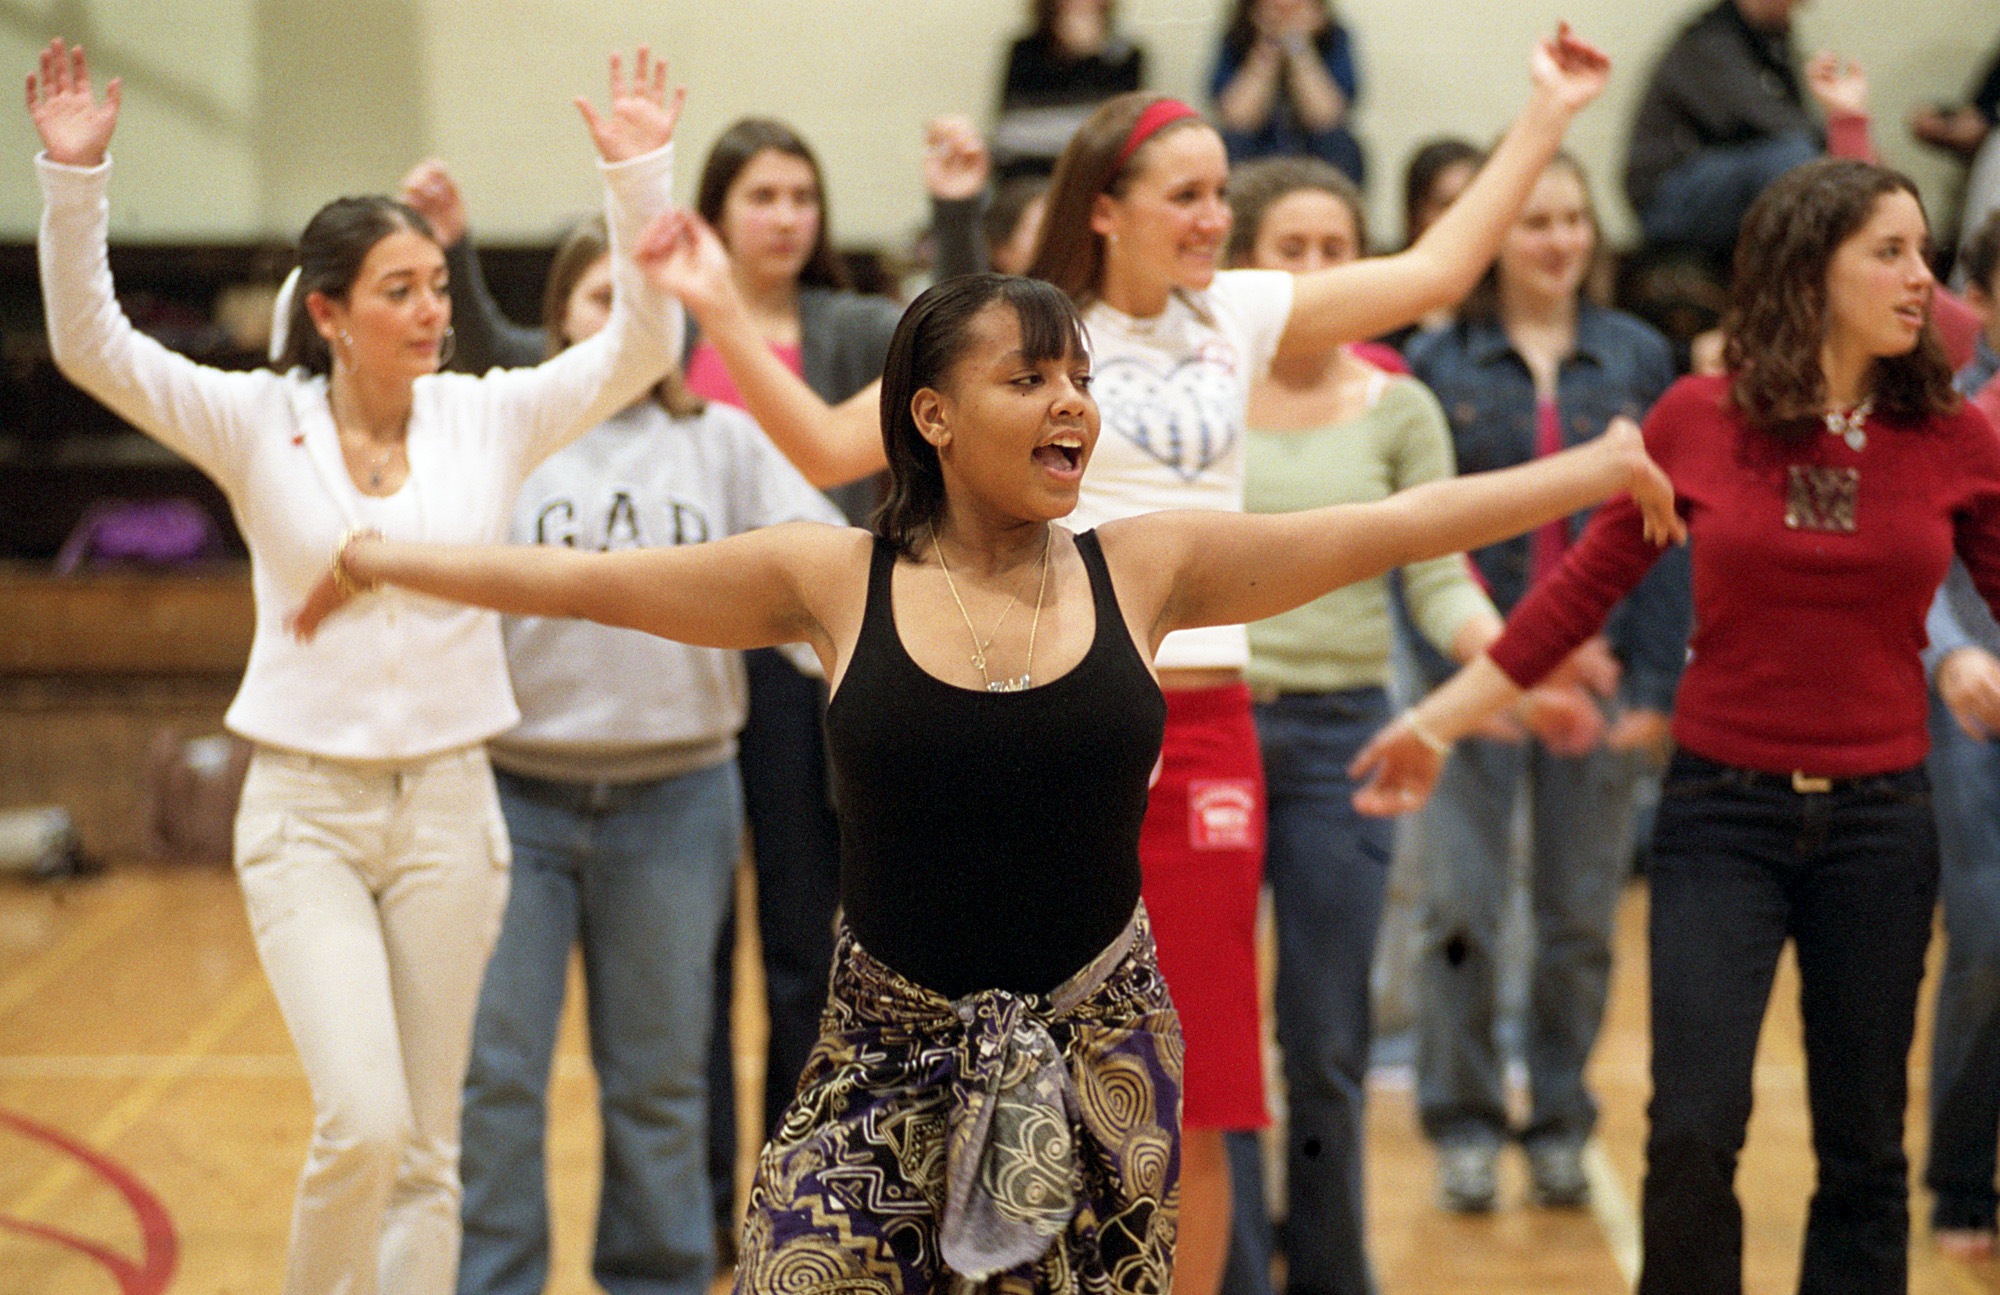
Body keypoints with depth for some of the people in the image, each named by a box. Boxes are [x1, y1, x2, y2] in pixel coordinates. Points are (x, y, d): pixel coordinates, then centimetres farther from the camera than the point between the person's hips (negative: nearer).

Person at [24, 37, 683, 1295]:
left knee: (427, 1147, 8)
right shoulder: (256, 421, -3)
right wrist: (75, 178, -23)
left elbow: (643, 344, -5)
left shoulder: (491, 416, 1)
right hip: (307, 811, -2)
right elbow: (92, 342, -11)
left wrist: (641, 174, -16)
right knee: (362, 1124, -15)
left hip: (448, 809, 2)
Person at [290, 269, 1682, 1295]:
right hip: (893, 1048, -1)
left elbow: (1399, 522, 2)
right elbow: (585, 576, 2)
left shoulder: (1143, 567, -2)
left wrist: (1601, 466, 5)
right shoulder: (837, 581, -3)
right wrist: (392, 561, 4)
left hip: (1095, 1051, 1)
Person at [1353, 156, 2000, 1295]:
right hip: (1723, 814, -1)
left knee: (1864, 1148, 7)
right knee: (1695, 1129, -11)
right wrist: (1440, 719, 5)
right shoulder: (1698, 421, -2)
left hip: (1878, 823, 1)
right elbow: (1584, 588, 5)